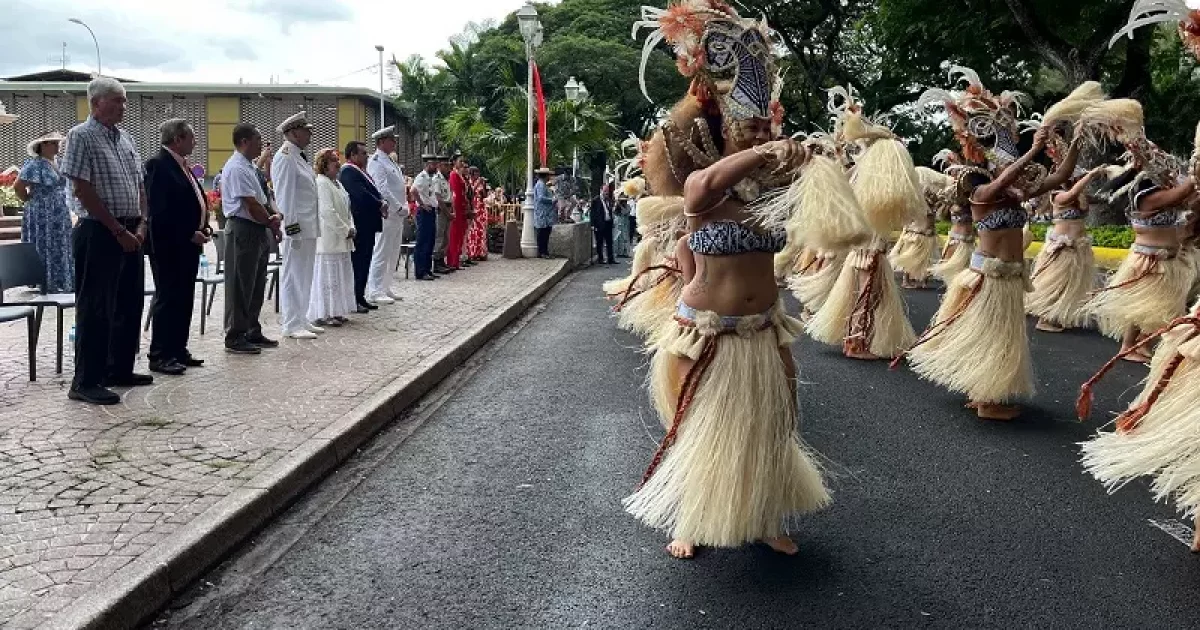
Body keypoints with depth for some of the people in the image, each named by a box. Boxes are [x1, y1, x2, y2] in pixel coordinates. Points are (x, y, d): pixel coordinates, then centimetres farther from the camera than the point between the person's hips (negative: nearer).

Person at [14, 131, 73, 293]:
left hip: (59, 217, 9)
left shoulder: (55, 164, 14)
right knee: (45, 251, -4)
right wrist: (30, 200, -5)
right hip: (43, 217, -9)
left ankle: (60, 285, 19)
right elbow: (18, 186, -18)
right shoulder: (35, 164, -13)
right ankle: (46, 286, 0)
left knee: (59, 251, 12)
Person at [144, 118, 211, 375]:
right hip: (168, 245, -9)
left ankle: (178, 350, 19)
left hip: (188, 244, 9)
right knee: (167, 297, -5)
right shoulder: (158, 164, -12)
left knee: (184, 298, 11)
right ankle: (159, 356, 1)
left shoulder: (182, 165, 16)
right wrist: (190, 234, -18)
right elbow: (160, 210, -19)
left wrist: (204, 227, 7)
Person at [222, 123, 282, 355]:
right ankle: (235, 338, 5)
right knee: (240, 286, -2)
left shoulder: (250, 167, 15)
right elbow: (251, 204, -18)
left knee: (257, 285, 15)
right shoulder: (236, 168, -15)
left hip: (259, 230, 10)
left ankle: (253, 332, 25)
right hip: (243, 229, -10)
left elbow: (263, 198, 16)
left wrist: (275, 215, -1)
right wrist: (272, 224, -8)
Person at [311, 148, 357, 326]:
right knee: (327, 276, -6)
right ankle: (323, 315, 0)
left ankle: (335, 312, 20)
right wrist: (345, 230, -15)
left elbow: (346, 209, 20)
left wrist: (351, 228, 4)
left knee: (341, 275, 12)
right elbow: (327, 212, -20)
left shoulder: (336, 183, 18)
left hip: (341, 240, 10)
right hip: (328, 239, -10)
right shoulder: (321, 183, -13)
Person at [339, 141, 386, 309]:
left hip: (367, 225, 10)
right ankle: (353, 300, 1)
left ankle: (360, 297, 20)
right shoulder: (348, 172, -14)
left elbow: (372, 191, 18)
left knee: (364, 262, 13)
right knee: (357, 262, -5)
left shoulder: (359, 172, 17)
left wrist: (382, 203, -2)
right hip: (359, 224, -10)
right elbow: (361, 195, -23)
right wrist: (380, 205, -10)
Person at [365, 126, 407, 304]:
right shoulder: (376, 161, -10)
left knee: (393, 254, 12)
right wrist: (399, 208, -17)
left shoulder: (390, 162, 19)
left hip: (397, 215, 9)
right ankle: (375, 292, -2)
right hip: (386, 214, -9)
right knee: (381, 254, -6)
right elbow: (382, 188, -18)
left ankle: (385, 288, 20)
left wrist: (405, 208, 10)